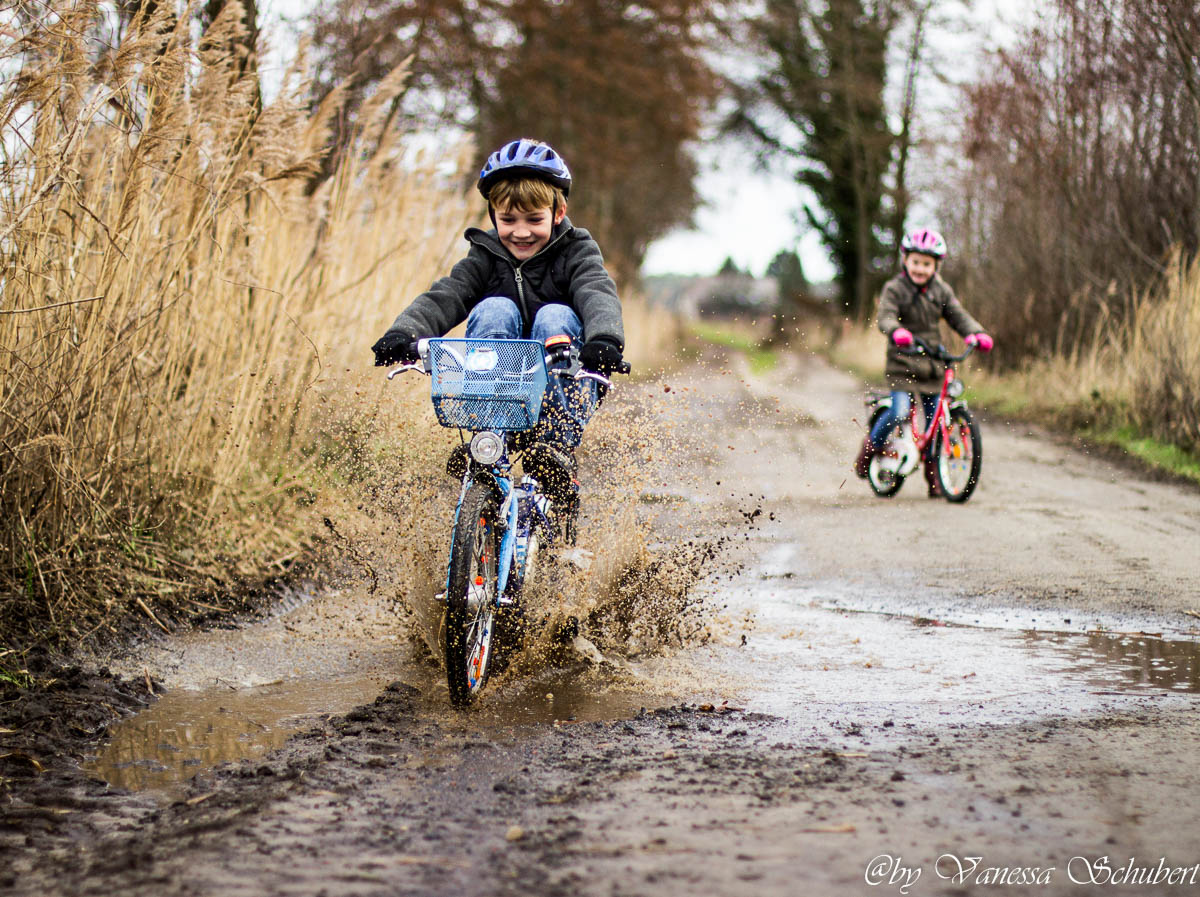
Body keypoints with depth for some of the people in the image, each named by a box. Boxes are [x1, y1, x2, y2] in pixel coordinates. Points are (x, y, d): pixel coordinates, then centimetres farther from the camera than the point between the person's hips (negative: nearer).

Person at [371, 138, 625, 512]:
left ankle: (558, 445, -37)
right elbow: (443, 298, -13)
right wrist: (403, 334, -34)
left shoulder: (576, 253, -3)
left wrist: (605, 340, -48)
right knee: (494, 309, -23)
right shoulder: (486, 255, 4)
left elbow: (598, 296, -25)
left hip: (562, 387, -2)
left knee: (556, 317, -27)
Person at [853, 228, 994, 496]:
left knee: (936, 418, 2)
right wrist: (896, 332, -41)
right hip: (902, 363, -4)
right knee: (900, 411, -20)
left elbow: (958, 315, 4)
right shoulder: (894, 289, -4)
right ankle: (871, 446, 7)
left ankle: (933, 473, 15)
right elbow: (886, 316, -18)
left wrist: (977, 334, -16)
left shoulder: (941, 291, 8)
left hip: (932, 362, 4)